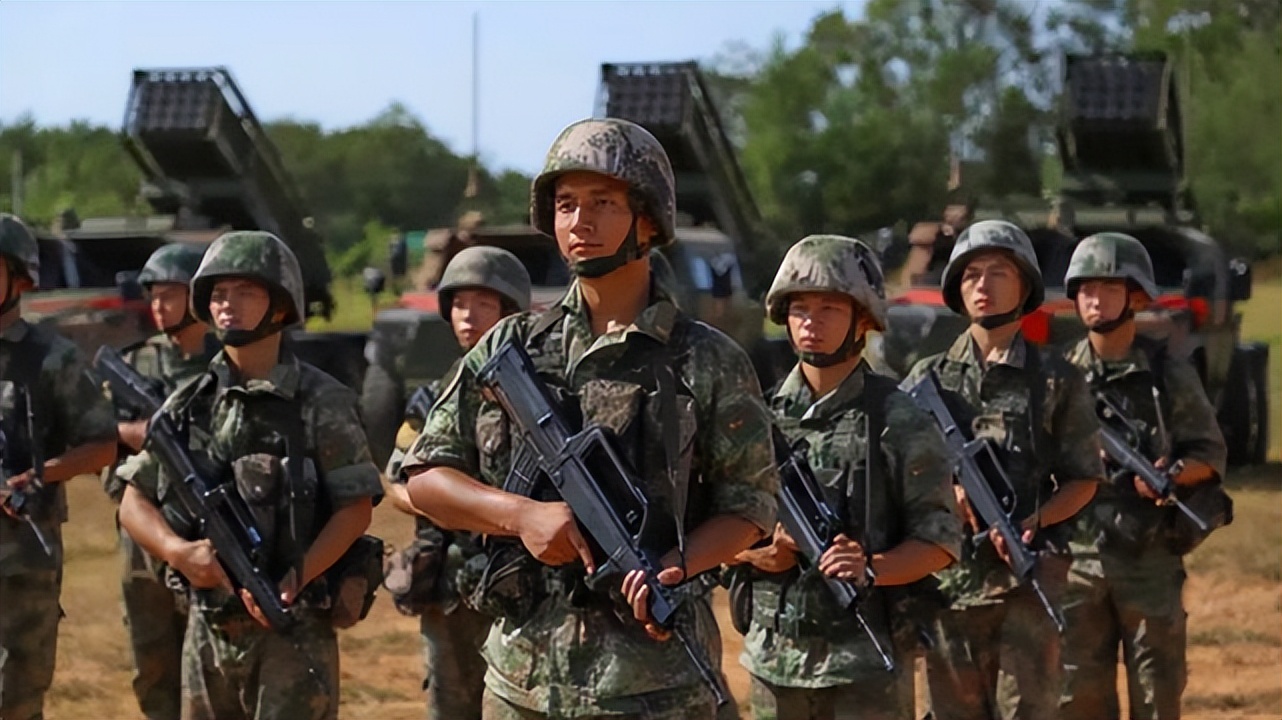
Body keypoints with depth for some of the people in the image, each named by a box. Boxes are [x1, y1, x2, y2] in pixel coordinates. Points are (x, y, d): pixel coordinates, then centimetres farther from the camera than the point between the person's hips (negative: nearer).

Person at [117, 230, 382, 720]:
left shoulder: (320, 402, -6)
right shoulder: (189, 404, 6)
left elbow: (356, 508, -8)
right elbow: (134, 503, 8)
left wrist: (296, 579, -20)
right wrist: (178, 551, -12)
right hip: (207, 629, 5)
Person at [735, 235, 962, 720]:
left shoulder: (897, 421, -4)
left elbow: (940, 540, -5)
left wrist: (872, 568, -22)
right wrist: (760, 554, -10)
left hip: (866, 663, -4)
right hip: (775, 658, 4)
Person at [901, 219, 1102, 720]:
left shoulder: (1057, 382, 5)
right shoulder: (928, 378, 9)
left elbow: (1083, 480, 6)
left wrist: (1036, 519, -13)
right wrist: (945, 492, -12)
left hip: (1027, 580, -2)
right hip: (947, 579, 2)